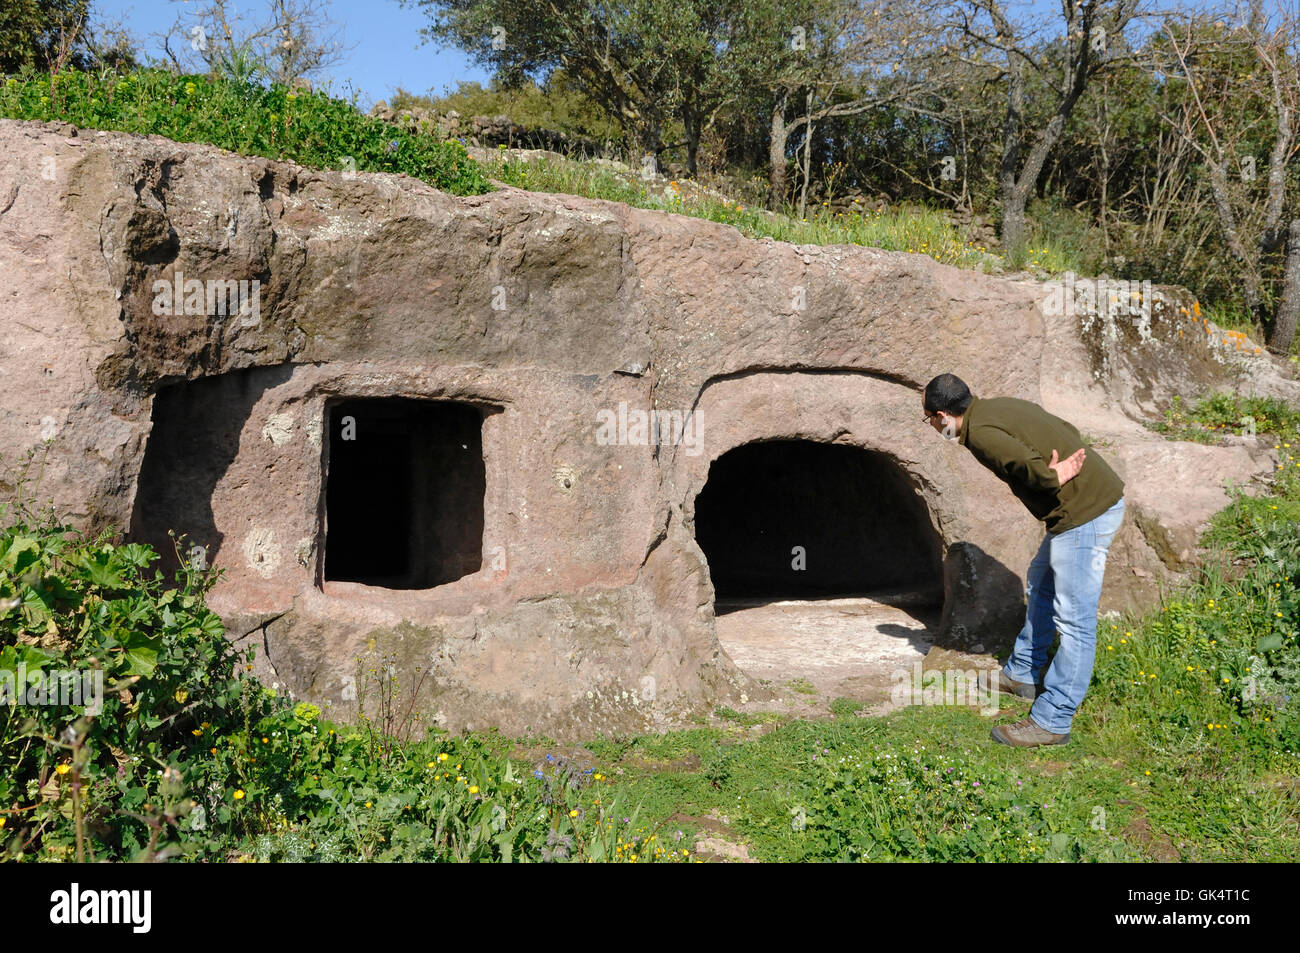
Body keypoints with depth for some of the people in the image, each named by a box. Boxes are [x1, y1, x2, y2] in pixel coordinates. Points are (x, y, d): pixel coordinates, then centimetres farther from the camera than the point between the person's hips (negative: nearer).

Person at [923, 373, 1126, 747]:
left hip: (1085, 515, -11)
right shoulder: (1001, 406, 14)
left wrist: (1052, 480, -14)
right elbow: (1068, 430, 18)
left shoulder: (980, 432, -16)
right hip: (1102, 499, 11)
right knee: (1040, 586, 24)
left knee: (1074, 619, -5)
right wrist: (1054, 472, 2)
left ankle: (1052, 722, 0)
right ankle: (1023, 674, 40)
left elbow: (1026, 464, -34)